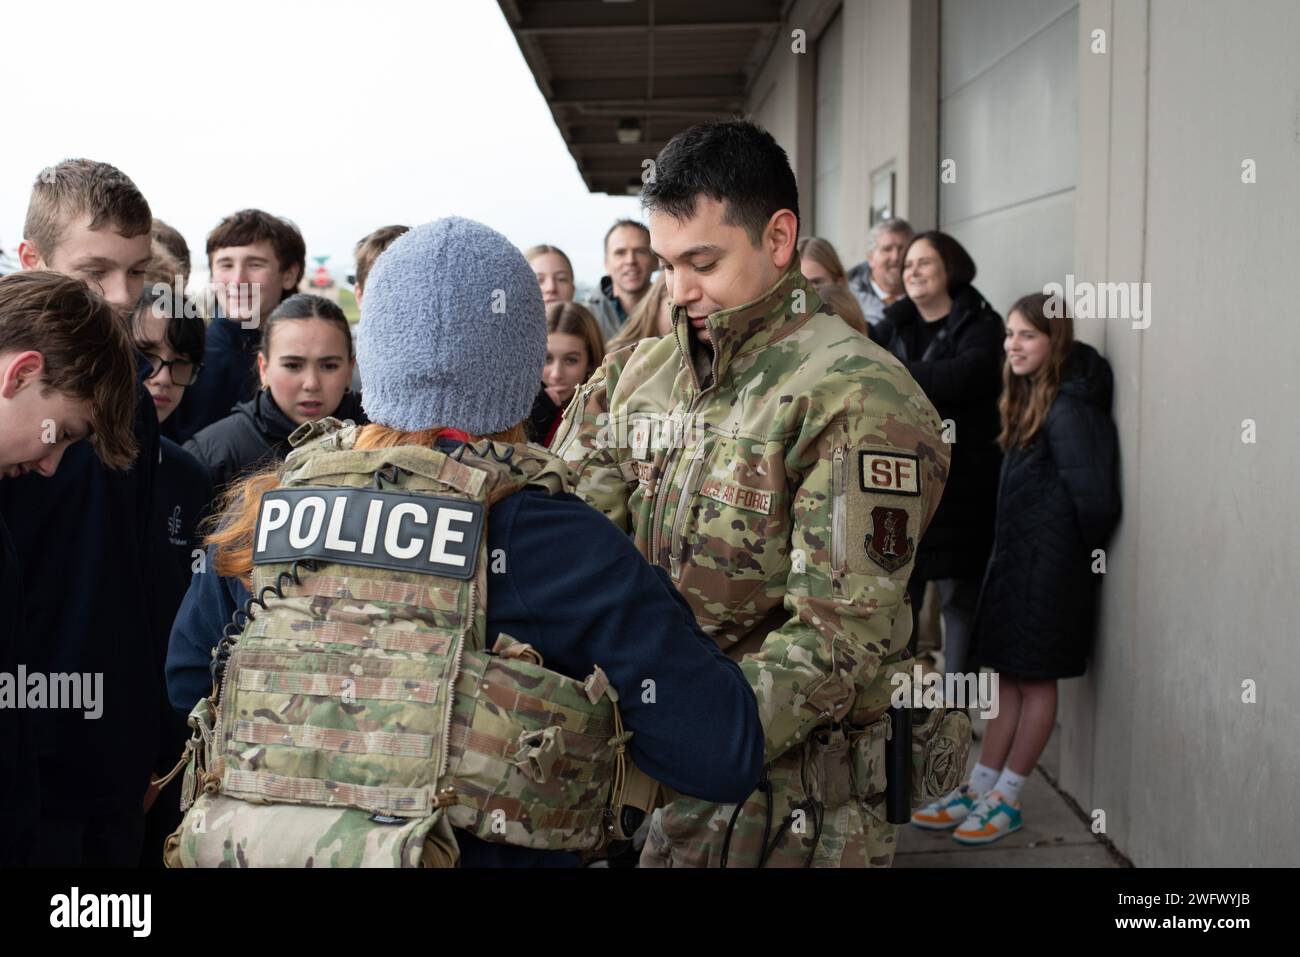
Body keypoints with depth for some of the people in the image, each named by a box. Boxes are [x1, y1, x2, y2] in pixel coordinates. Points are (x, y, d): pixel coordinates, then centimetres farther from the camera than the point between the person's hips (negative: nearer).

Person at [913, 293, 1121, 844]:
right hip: (1014, 557, 9)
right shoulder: (1030, 399, 11)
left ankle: (1006, 800, 11)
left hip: (1048, 565, -9)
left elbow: (1094, 494, -20)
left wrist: (1086, 555, -8)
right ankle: (978, 790, 19)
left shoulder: (1069, 407, -17)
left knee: (1035, 680, 3)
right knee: (1008, 676, 12)